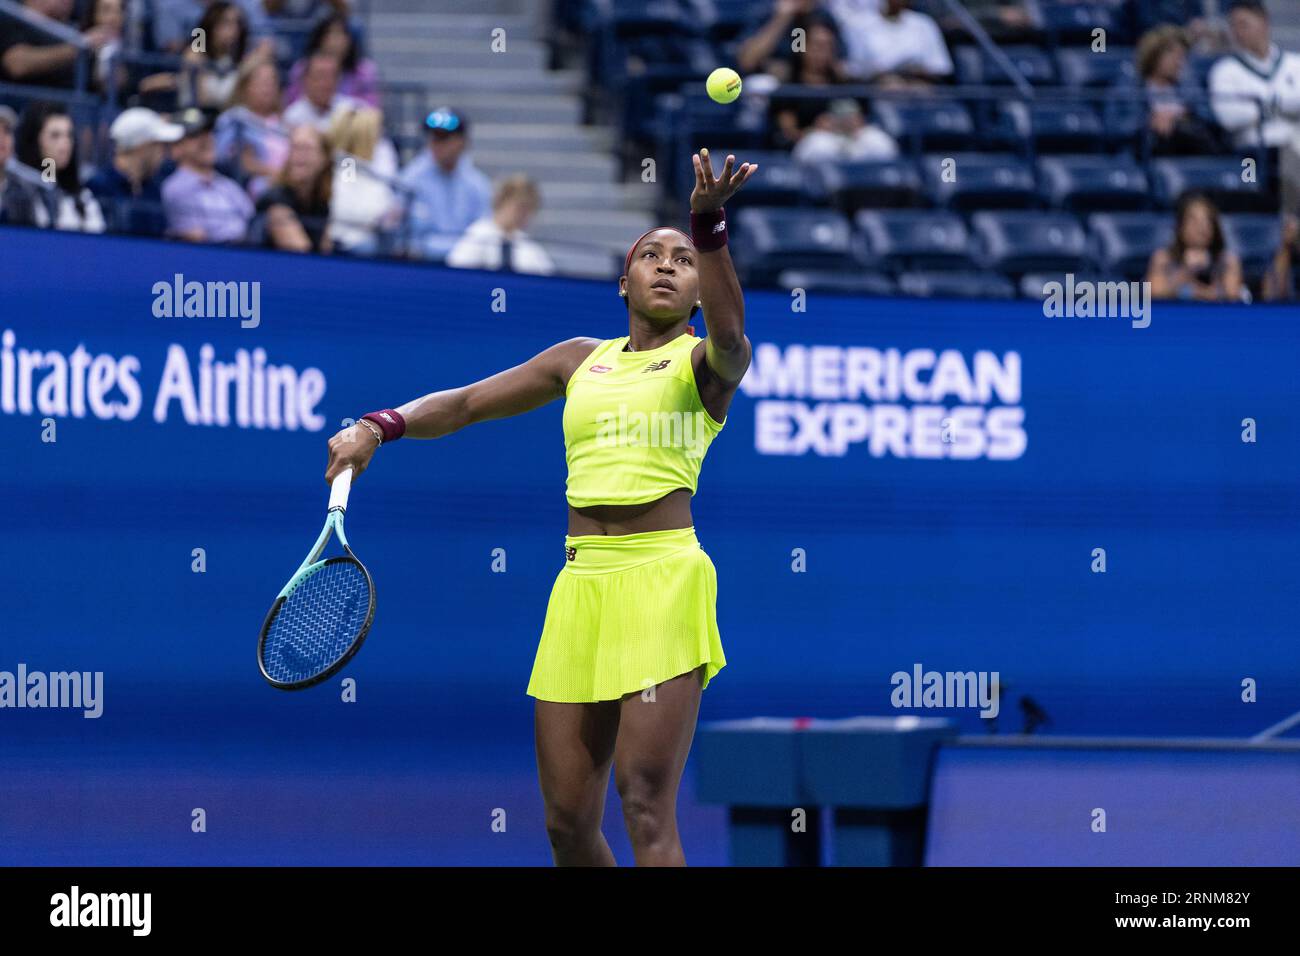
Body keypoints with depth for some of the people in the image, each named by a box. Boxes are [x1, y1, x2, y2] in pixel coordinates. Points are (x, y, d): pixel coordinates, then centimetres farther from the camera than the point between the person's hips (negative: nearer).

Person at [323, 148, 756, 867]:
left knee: (647, 812, -14)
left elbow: (730, 338, -21)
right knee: (568, 821, 2)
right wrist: (380, 426, 5)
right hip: (580, 584, 5)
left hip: (662, 581, -5)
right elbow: (465, 404, 24)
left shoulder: (704, 363, 3)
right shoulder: (582, 359, 18)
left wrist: (709, 226, -36)